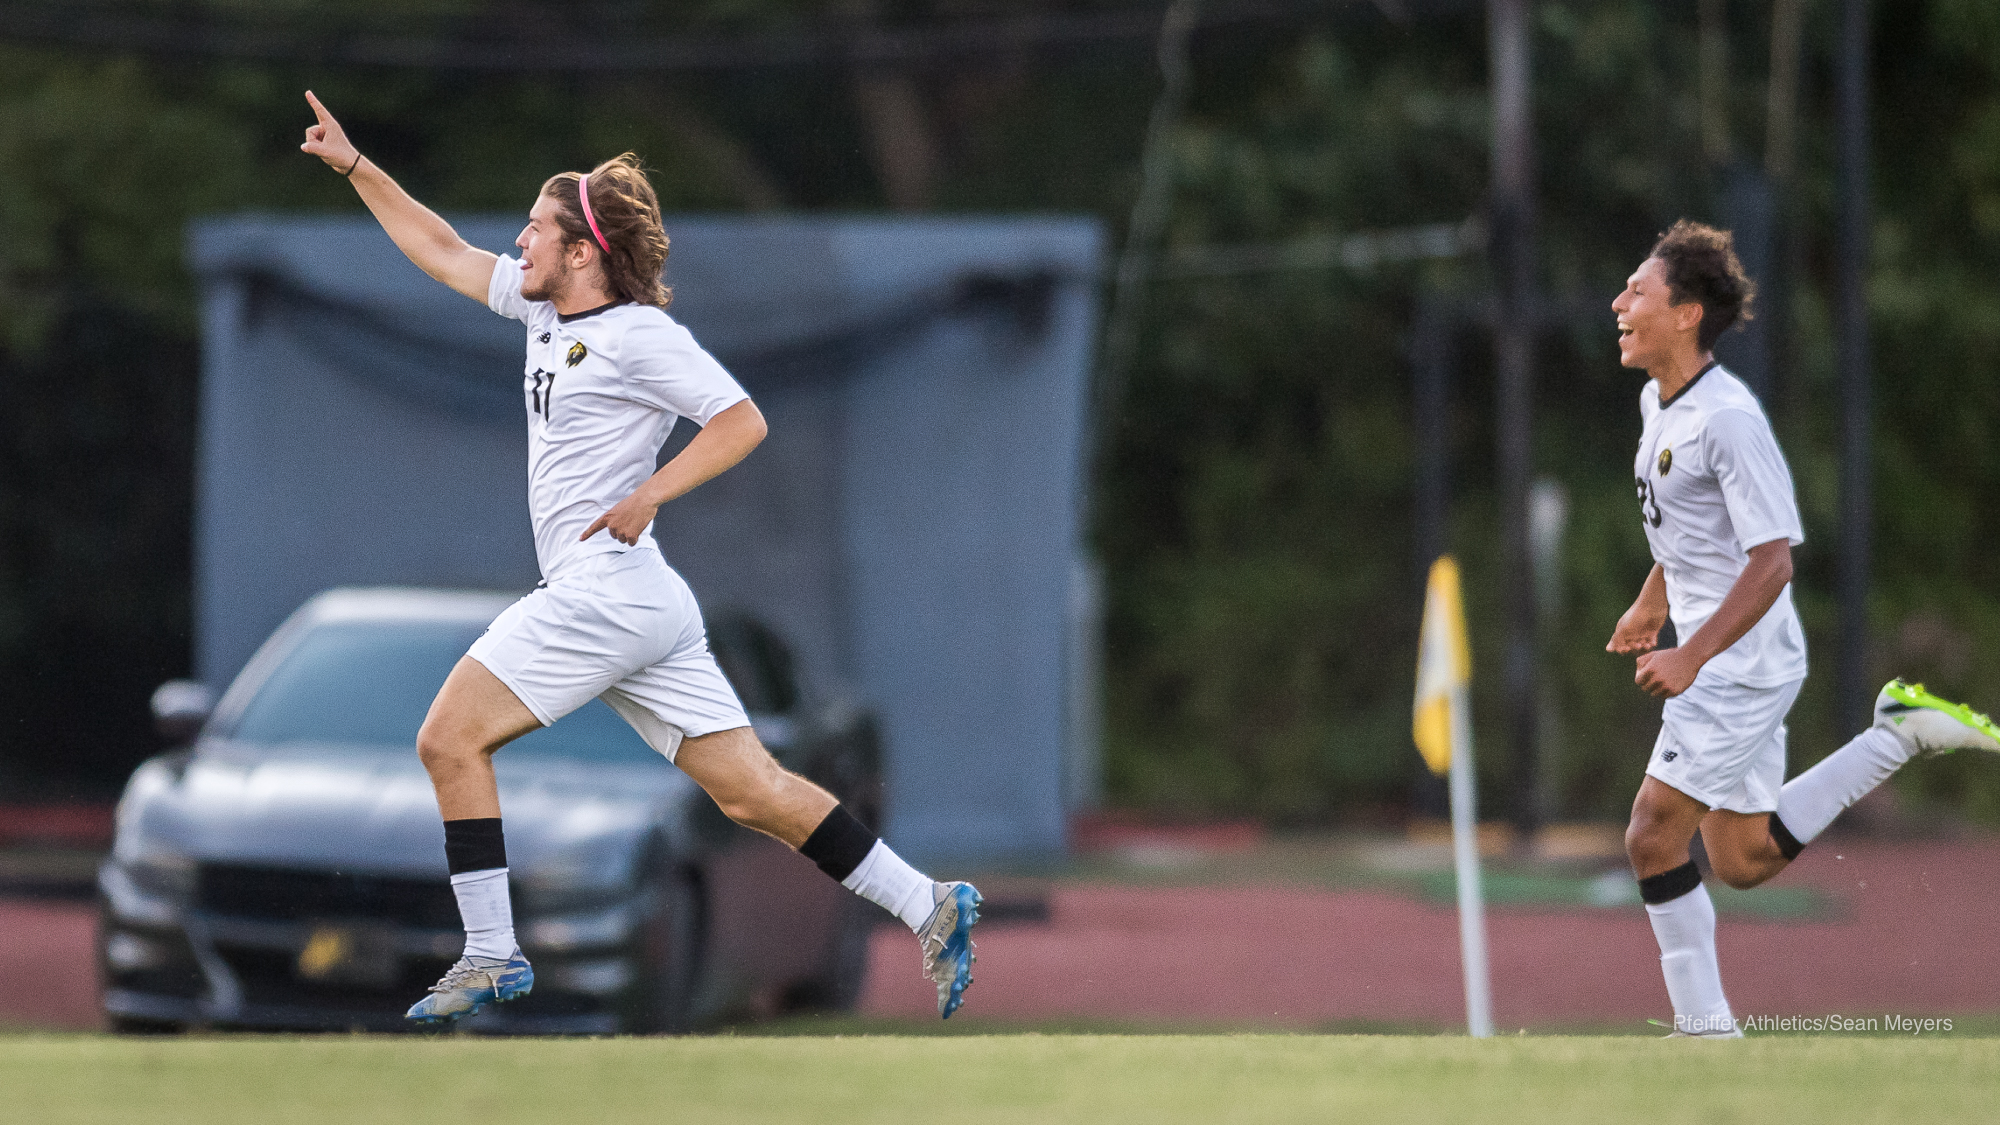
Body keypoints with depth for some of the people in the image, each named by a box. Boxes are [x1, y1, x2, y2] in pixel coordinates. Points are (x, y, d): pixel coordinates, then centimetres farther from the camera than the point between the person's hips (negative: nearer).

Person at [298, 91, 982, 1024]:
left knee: (450, 740, -5)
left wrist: (646, 495, -20)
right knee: (755, 792, 4)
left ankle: (490, 956, -3)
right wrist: (352, 164, 22)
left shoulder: (641, 335, -9)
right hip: (639, 604, 8)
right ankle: (930, 909, 3)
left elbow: (742, 421, -13)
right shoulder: (546, 309, 15)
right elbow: (441, 250, 25)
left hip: (605, 591, -8)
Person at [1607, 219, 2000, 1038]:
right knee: (1742, 862, 15)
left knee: (1653, 839, -10)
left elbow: (1772, 559, -24)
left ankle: (1704, 1025, -2)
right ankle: (1902, 732, 21)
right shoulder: (1658, 402, 7)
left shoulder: (1728, 419, -21)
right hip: (1719, 661, 10)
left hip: (1742, 661, -10)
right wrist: (1653, 602, 31)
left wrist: (1690, 657, -28)